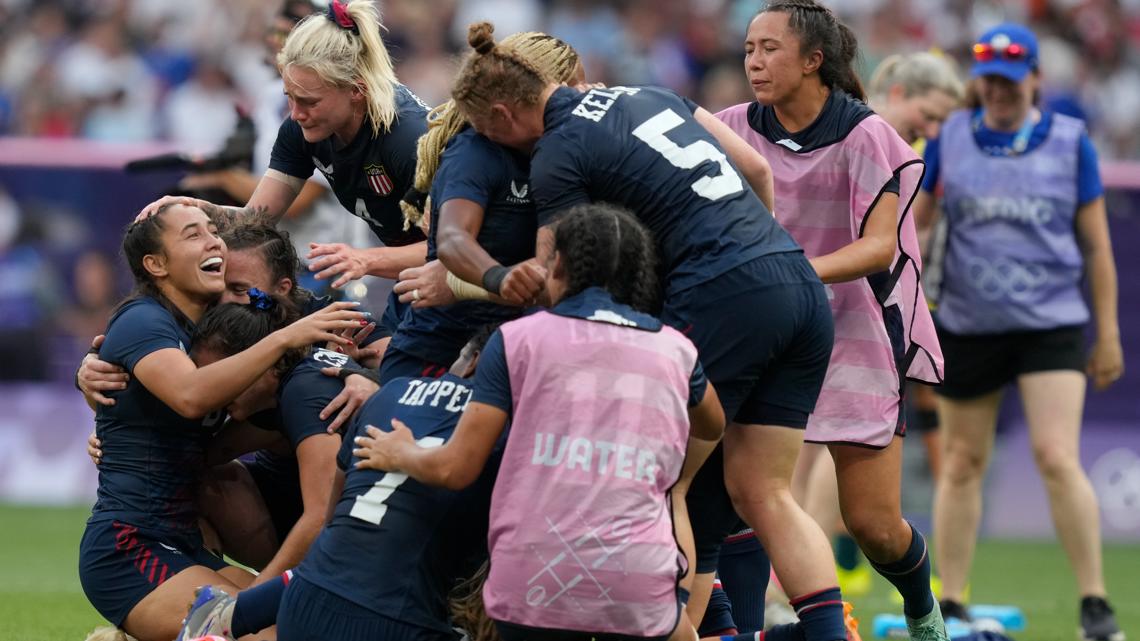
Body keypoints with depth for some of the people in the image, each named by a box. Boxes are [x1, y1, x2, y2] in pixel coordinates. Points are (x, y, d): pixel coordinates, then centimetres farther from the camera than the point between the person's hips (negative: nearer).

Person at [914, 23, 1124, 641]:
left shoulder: (1069, 141, 0)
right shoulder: (949, 137, 2)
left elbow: (1096, 244, 5)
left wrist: (1108, 333, 5)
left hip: (1051, 326, -2)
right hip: (966, 328, 2)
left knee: (1057, 459, -13)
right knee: (962, 466, 8)